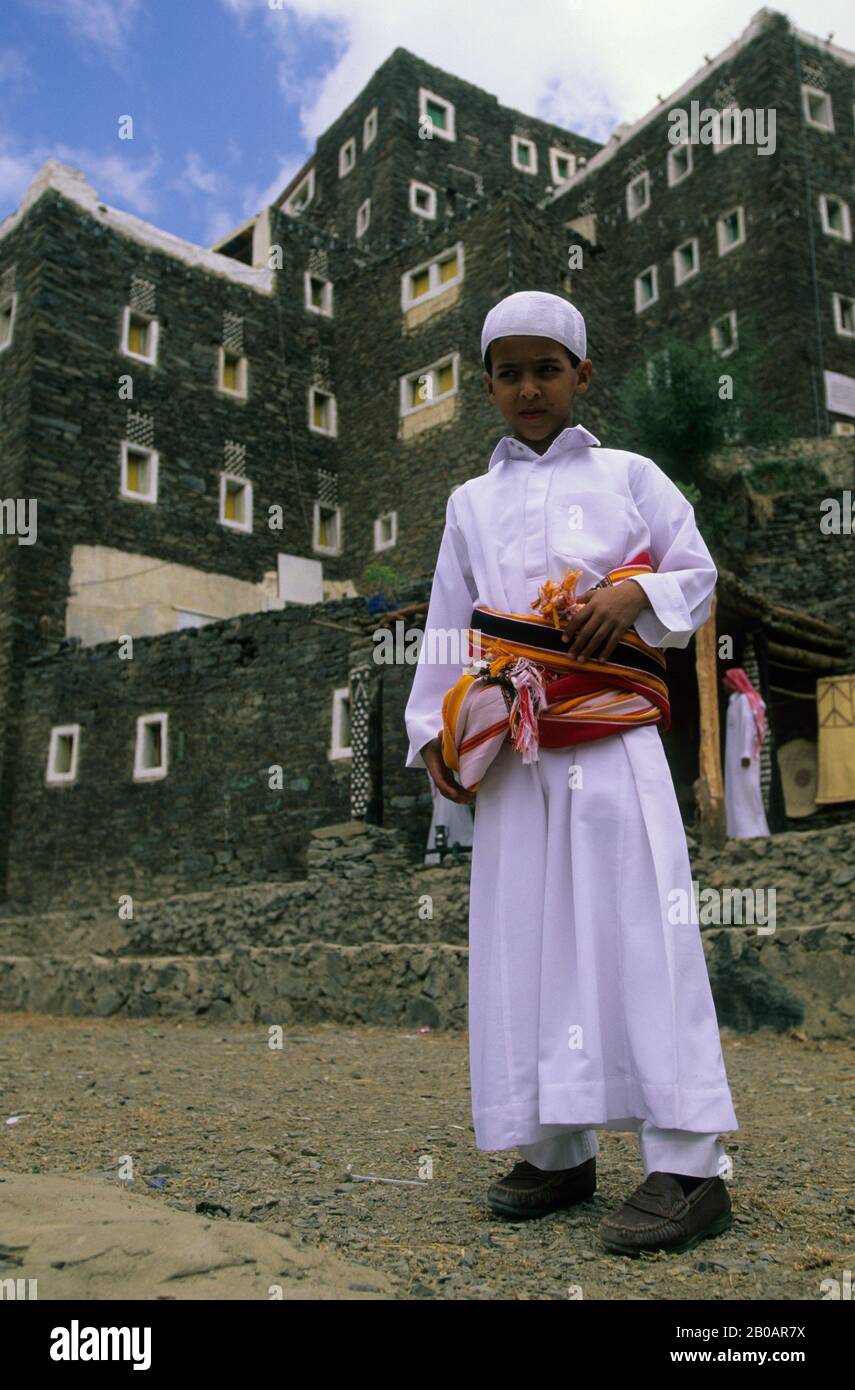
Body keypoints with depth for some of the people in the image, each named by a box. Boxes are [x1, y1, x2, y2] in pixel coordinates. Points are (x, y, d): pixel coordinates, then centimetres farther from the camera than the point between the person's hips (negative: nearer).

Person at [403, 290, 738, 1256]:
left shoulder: (628, 477, 10)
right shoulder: (471, 504, 18)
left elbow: (697, 576, 8)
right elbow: (449, 627, 15)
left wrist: (636, 595, -13)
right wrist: (434, 733, 8)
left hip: (614, 742, -3)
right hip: (513, 751, 4)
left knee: (640, 933, -10)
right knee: (527, 943, 4)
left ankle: (688, 1165, -4)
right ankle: (558, 1151, 16)